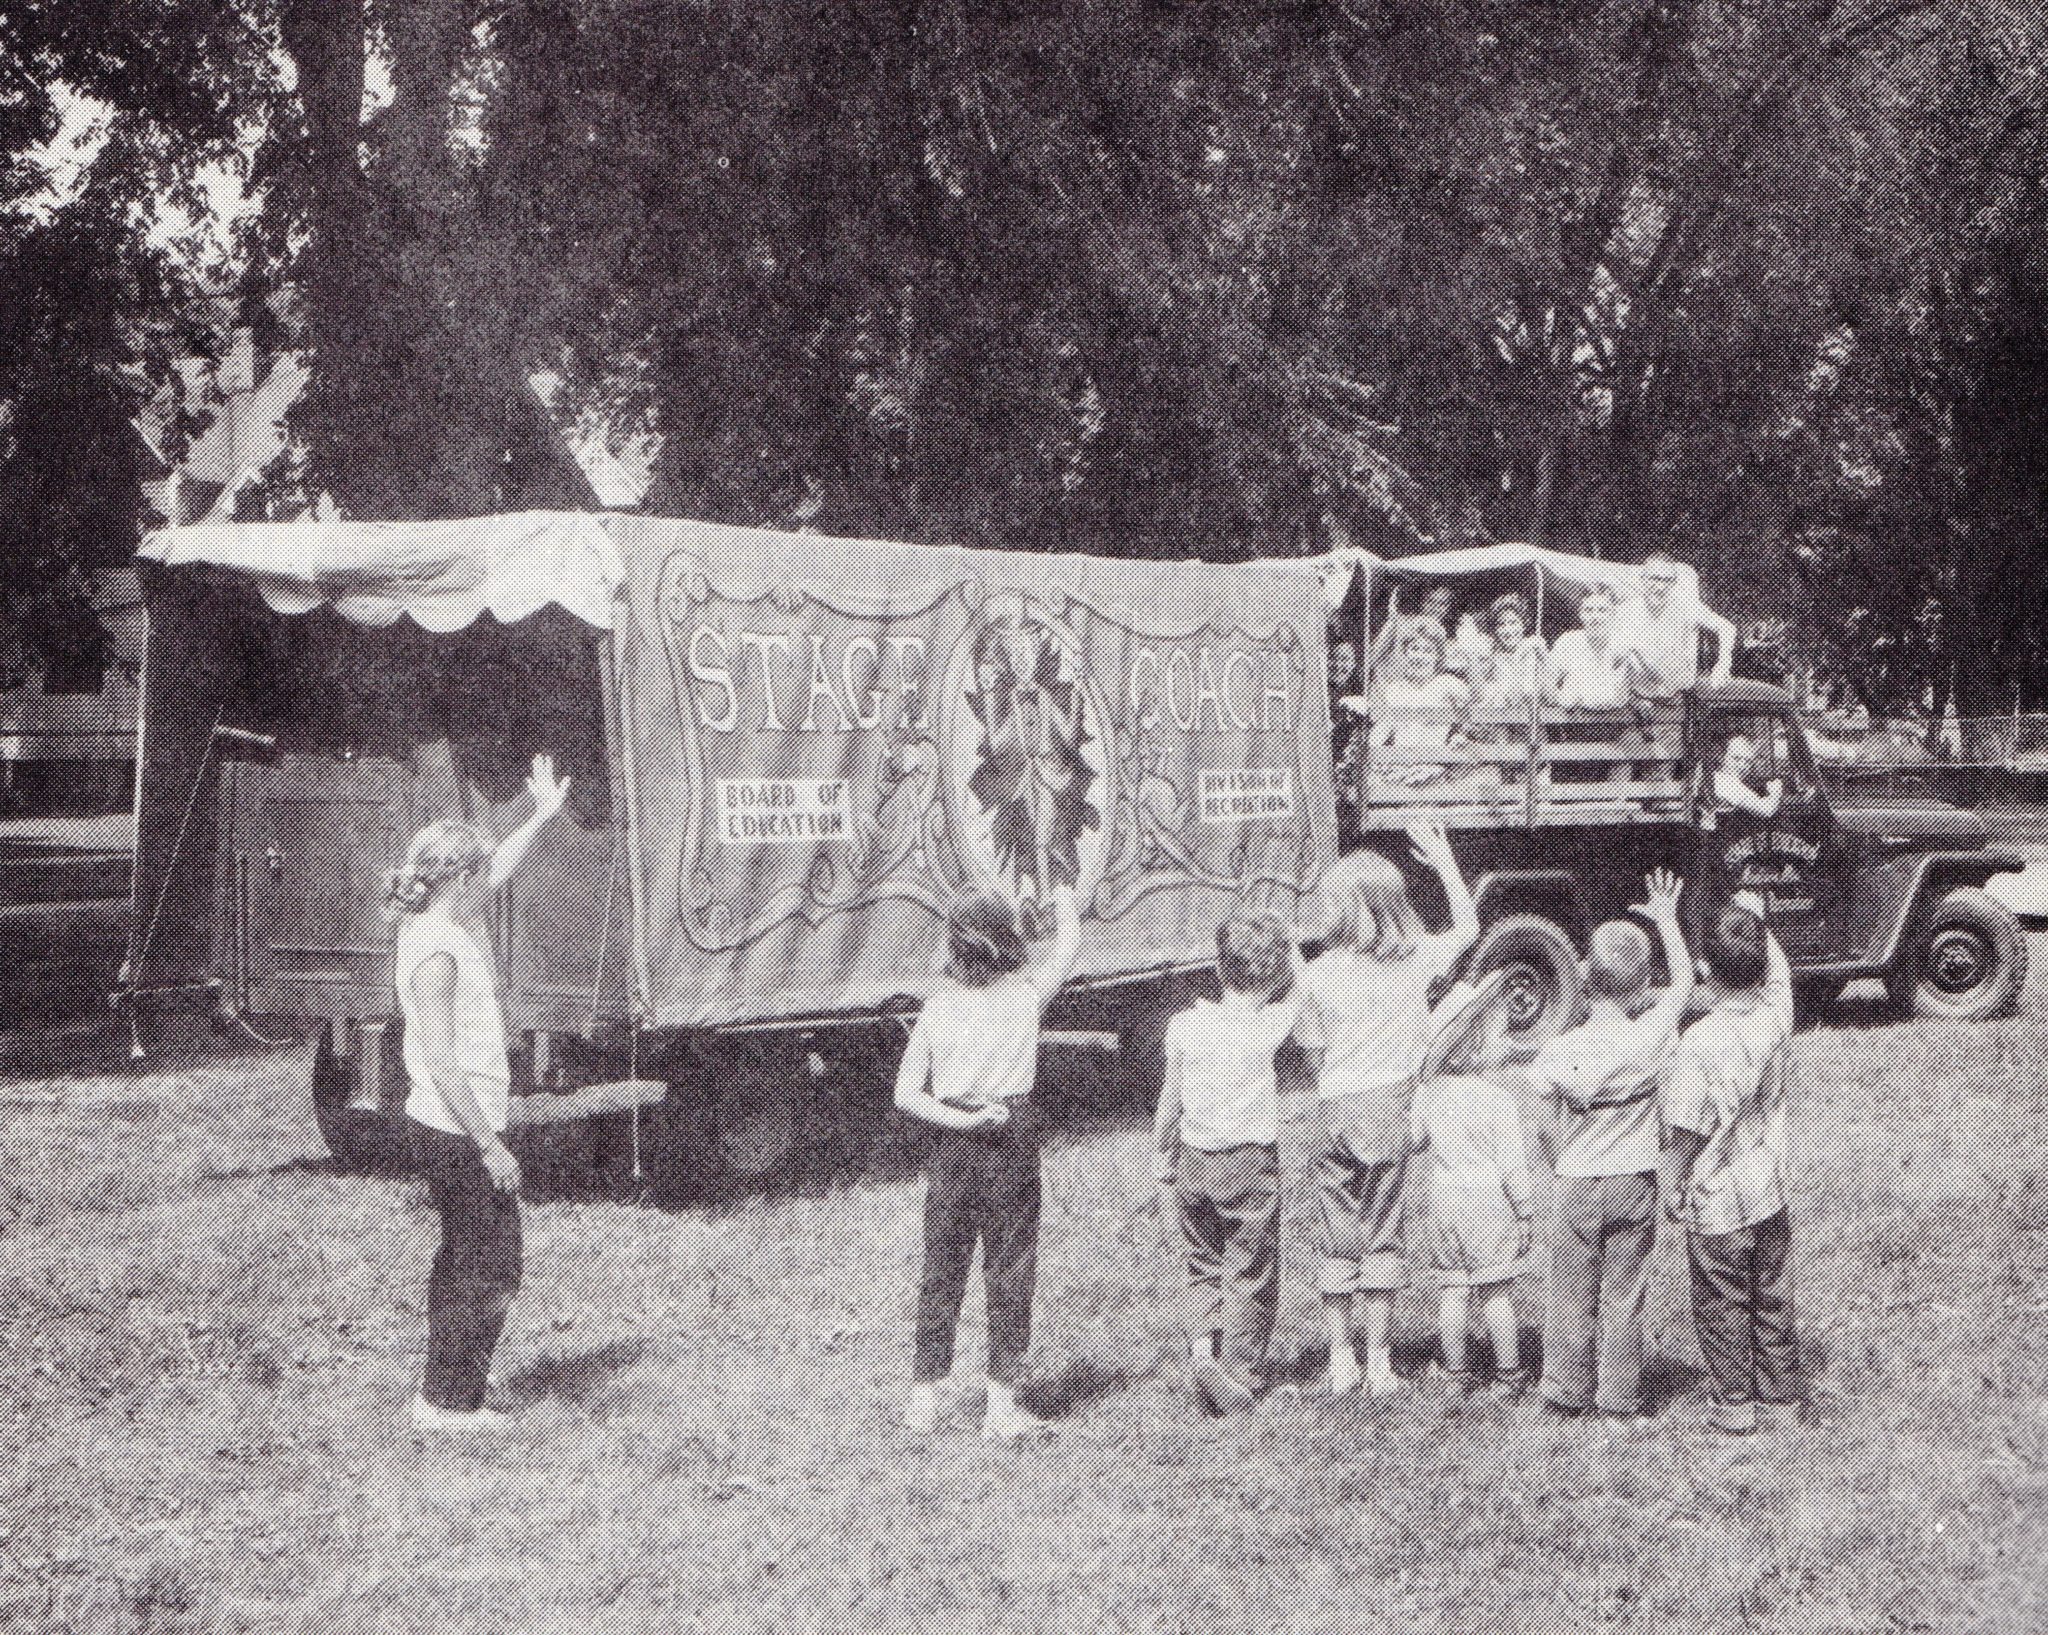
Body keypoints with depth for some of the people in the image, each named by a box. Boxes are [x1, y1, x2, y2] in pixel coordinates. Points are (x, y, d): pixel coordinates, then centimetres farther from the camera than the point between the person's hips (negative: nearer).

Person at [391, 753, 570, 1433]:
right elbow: (441, 1063, -23)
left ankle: (440, 1390, 27)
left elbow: (496, 870, 28)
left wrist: (541, 816, 30)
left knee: (461, 1260, 18)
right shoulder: (435, 951, -21)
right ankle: (451, 1402, 5)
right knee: (487, 1268, -3)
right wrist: (490, 1145, -21)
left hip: (448, 1128, 10)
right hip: (455, 1131, -10)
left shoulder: (449, 925, 7)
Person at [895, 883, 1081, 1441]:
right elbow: (1069, 938, 13)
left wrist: (961, 1120, -6)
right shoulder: (1027, 991, -7)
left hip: (953, 1143, 2)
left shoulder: (938, 1004, -3)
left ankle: (924, 1400, 16)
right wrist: (1063, 895, 29)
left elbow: (905, 1093, -6)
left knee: (941, 1270, 11)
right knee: (1010, 1271, 6)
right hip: (1012, 1139, -2)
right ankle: (1001, 1407, 7)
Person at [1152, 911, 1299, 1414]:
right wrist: (1288, 948, 24)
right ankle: (1239, 1377, 8)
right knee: (1250, 1274, 8)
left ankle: (1201, 1344, -2)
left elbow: (1171, 1097, 3)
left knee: (1202, 1267, 18)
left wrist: (1161, 1152, 17)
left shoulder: (1186, 1023, -5)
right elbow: (1296, 991, 8)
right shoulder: (1270, 1024, -13)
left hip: (1194, 1163, 3)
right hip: (1252, 1163, -3)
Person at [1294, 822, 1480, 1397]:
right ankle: (1378, 1363, 8)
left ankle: (1341, 1361, 12)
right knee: (1383, 1235, 8)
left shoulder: (1318, 974, -7)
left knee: (1338, 1238, 9)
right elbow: (1468, 925, 17)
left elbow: (1314, 1055, 1)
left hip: (1336, 1109, -1)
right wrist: (1442, 858, 20)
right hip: (1393, 1104, 1)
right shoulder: (1416, 960, -3)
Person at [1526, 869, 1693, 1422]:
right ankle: (1620, 1395, 15)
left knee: (1572, 1294, 11)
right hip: (1636, 1182, 1)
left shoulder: (1561, 1051, -16)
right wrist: (1666, 919, 13)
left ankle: (1567, 1391, 19)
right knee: (1624, 1294, 10)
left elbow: (1547, 1129, -9)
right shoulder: (1652, 1036, -14)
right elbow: (1683, 981, 4)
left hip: (1578, 1185, -1)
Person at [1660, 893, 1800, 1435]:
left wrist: (1671, 1187, -5)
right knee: (1773, 1297, 21)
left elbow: (1686, 1131, -19)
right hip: (1771, 1192, 5)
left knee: (1722, 1304, 12)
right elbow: (1778, 968, 13)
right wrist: (1755, 917, 20)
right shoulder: (1775, 1015, -12)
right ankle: (1782, 1385, 34)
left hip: (1716, 1203, -5)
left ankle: (1734, 1402, 21)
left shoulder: (1700, 1041, -26)